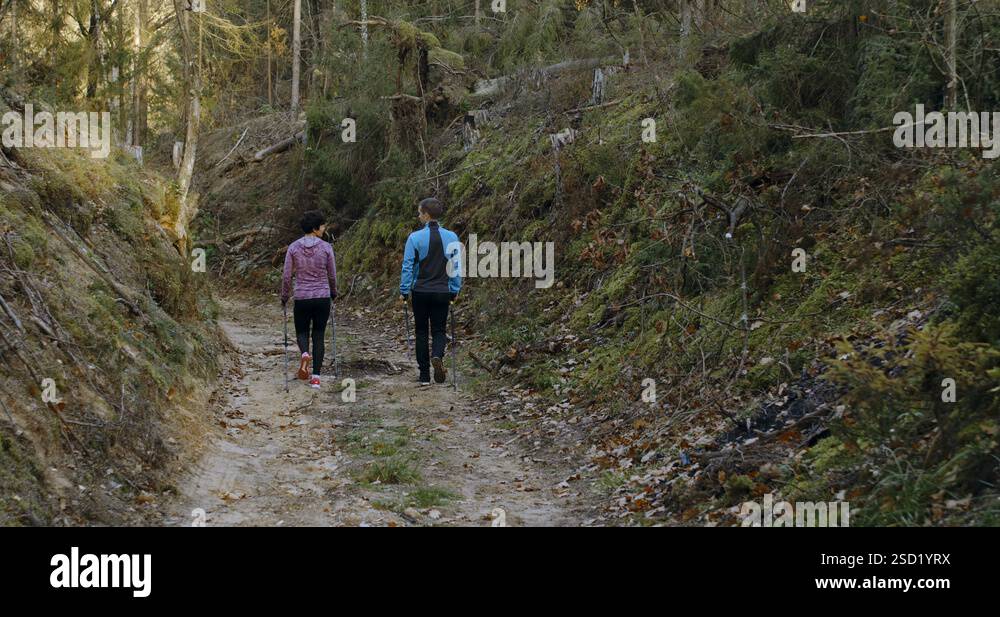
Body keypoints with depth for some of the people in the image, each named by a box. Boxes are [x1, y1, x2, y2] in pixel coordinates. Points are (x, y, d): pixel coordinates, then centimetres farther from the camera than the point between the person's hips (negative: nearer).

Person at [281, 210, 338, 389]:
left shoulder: (294, 247, -4)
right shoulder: (326, 247, -7)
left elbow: (286, 276, -2)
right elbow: (332, 275, 1)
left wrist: (284, 297, 13)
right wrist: (334, 293, 19)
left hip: (302, 298, 1)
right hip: (322, 297, 0)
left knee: (302, 332, 18)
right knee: (318, 336, 10)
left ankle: (305, 354, -16)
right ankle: (316, 377, 3)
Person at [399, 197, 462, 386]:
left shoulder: (415, 237, -9)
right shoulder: (451, 237, -1)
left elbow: (407, 266, -7)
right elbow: (456, 266, 3)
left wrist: (404, 291, 0)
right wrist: (455, 290, 12)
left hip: (420, 291, -1)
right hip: (442, 292, 1)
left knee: (421, 331, 10)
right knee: (439, 330, 11)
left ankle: (424, 376, 11)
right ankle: (437, 356, -21)